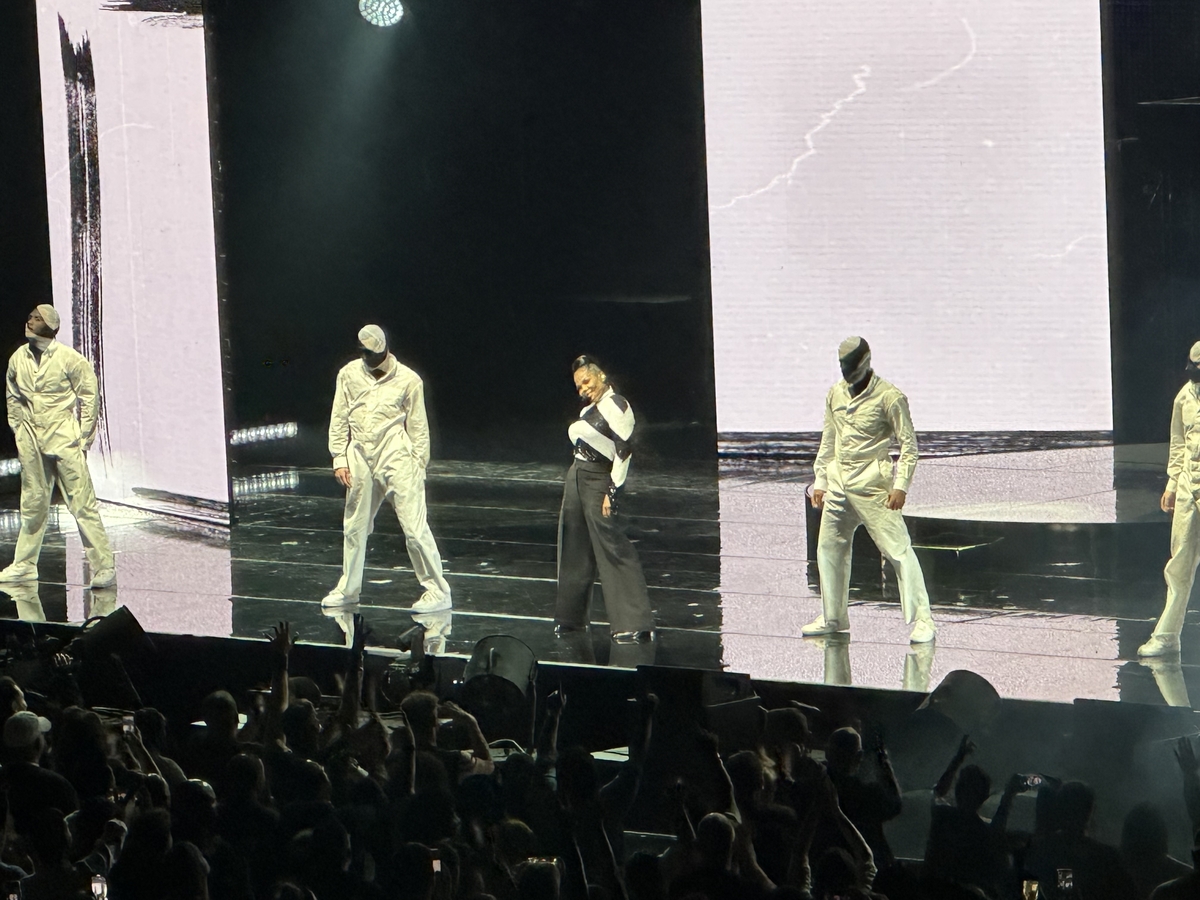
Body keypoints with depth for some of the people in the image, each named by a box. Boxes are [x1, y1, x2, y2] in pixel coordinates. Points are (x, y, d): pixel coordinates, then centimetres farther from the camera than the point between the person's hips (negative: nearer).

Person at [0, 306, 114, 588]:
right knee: (32, 504, 12)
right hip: (30, 439, 4)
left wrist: (83, 439, -1)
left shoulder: (71, 359, -6)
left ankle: (103, 567, -6)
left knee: (82, 503, -7)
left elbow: (88, 397, 0)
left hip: (64, 437, -4)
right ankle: (24, 564, 23)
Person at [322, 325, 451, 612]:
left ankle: (438, 592, -4)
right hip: (360, 459, 4)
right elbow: (339, 420, 10)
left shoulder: (408, 380, -3)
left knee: (414, 527, -9)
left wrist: (418, 468, 0)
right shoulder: (349, 375, 5)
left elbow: (418, 427, 2)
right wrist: (339, 459, 5)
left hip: (396, 459, -4)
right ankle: (348, 589, 29)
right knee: (355, 526, 14)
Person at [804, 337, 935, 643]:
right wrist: (820, 481, 17)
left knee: (898, 549, -9)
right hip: (838, 483, 7)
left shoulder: (889, 397, -10)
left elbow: (908, 444, -8)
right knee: (829, 548, 13)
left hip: (872, 483, -7)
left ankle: (922, 620, -9)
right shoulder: (836, 394, 10)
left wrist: (900, 485, -15)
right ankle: (833, 616, 28)